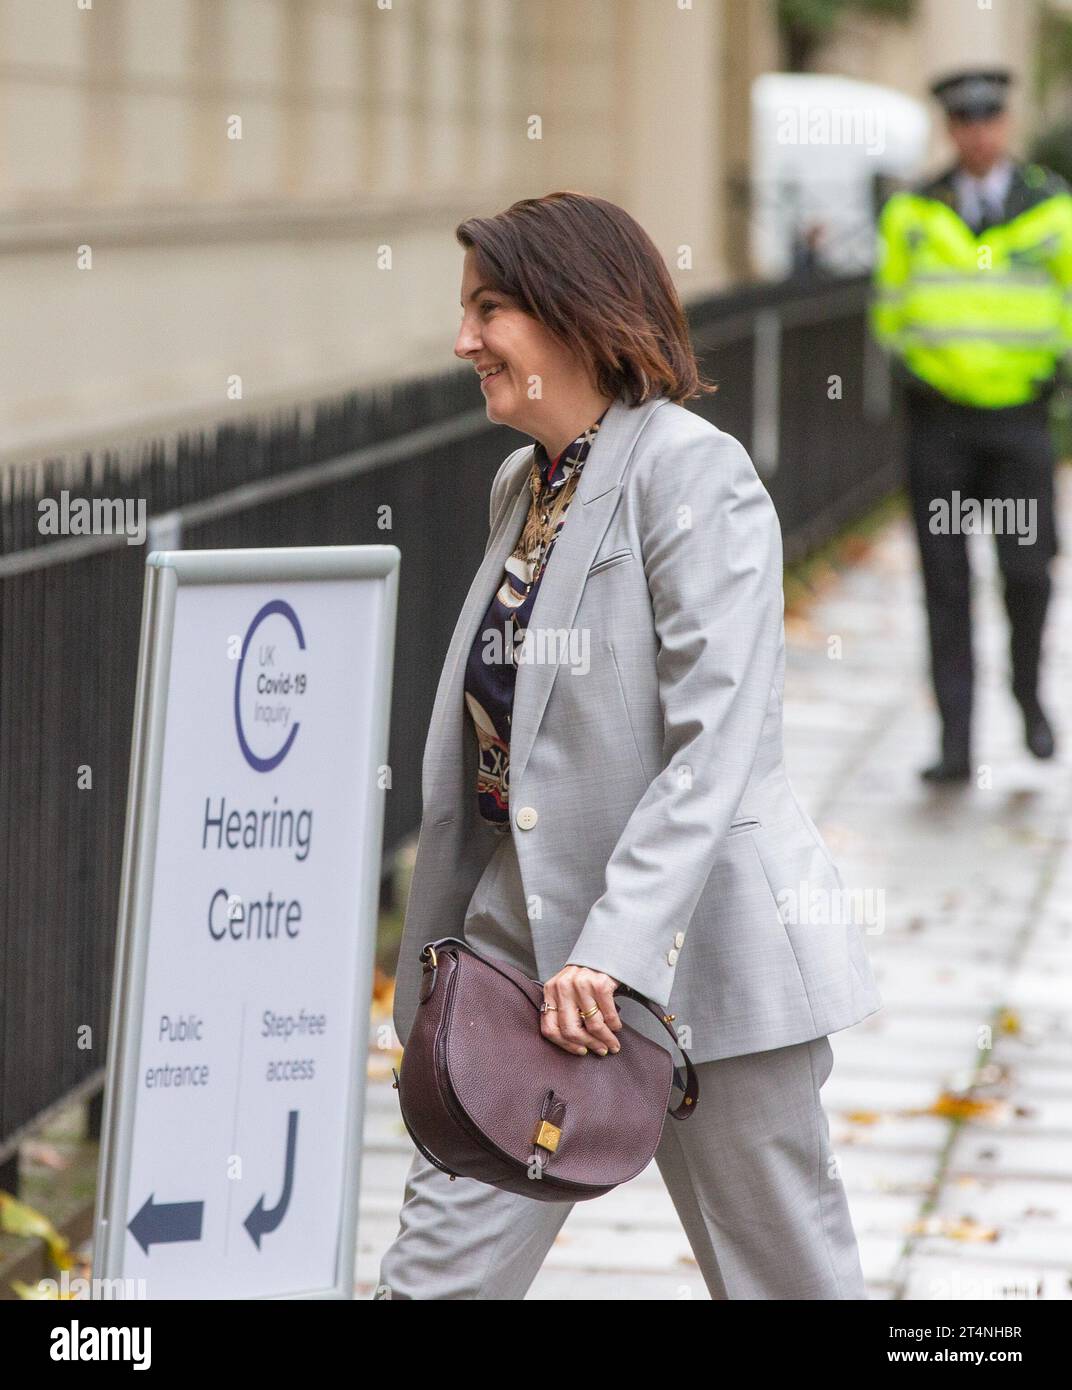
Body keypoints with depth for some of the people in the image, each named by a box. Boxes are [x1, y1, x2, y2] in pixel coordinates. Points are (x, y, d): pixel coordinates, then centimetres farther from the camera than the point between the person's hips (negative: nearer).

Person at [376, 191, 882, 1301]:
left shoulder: (695, 475, -13)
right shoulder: (522, 483, 13)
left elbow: (715, 744, -21)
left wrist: (616, 947, -28)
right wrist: (447, 945, 18)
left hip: (697, 944, -7)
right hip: (531, 923, 8)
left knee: (786, 1271, 5)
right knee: (436, 1267, 2)